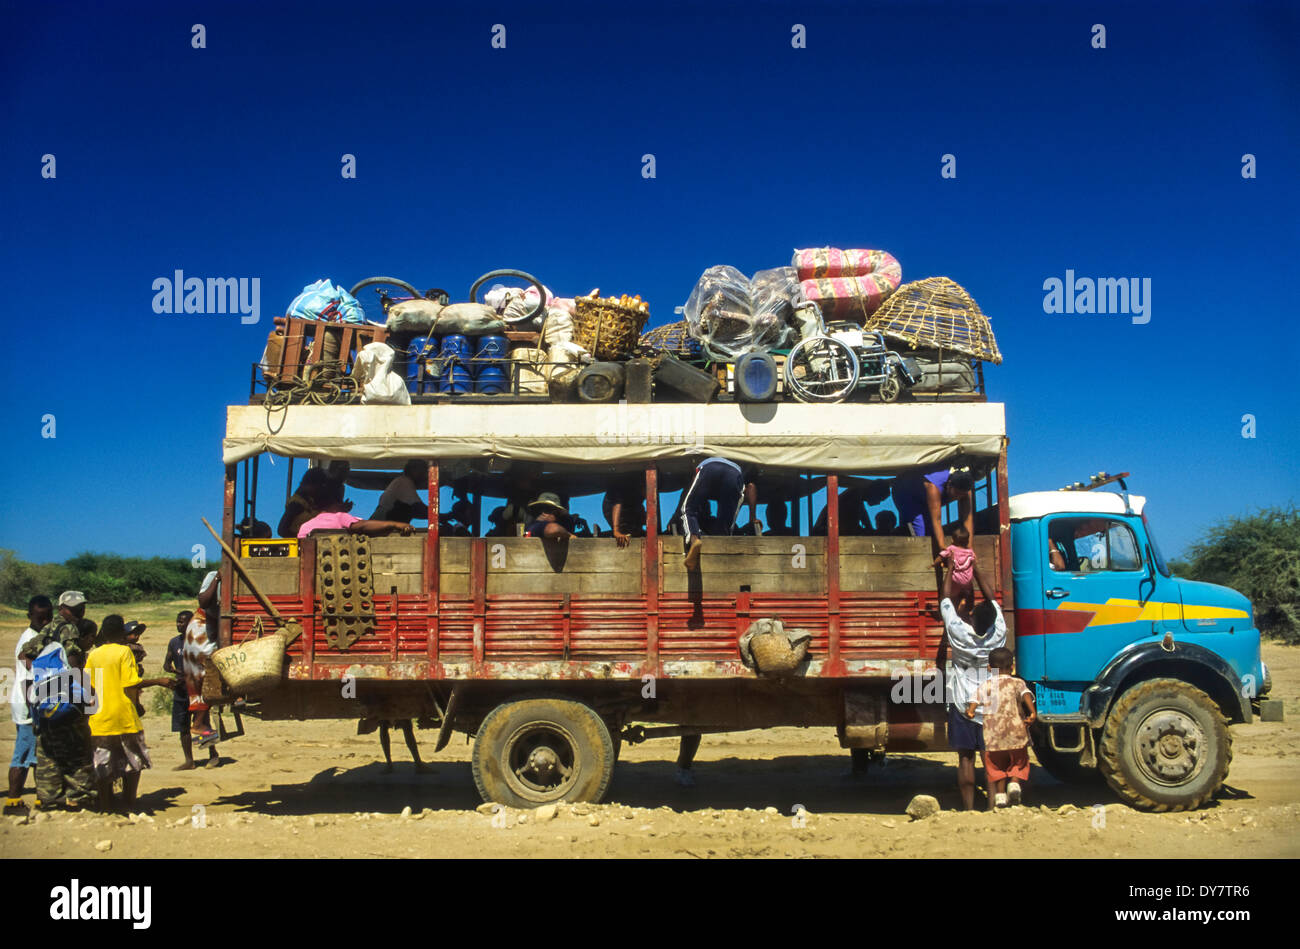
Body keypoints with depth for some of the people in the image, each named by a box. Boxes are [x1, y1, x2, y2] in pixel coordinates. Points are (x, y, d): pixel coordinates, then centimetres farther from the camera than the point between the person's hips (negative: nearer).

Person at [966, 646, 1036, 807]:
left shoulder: (984, 685, 11)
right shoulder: (1017, 683, 4)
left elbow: (974, 700, -4)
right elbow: (1026, 695, -15)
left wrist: (970, 711, -14)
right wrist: (1033, 713, -26)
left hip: (993, 734, 1)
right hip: (1015, 731, -1)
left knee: (997, 766, 15)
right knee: (1019, 763, 15)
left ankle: (1000, 794, 6)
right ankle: (1014, 783, -8)